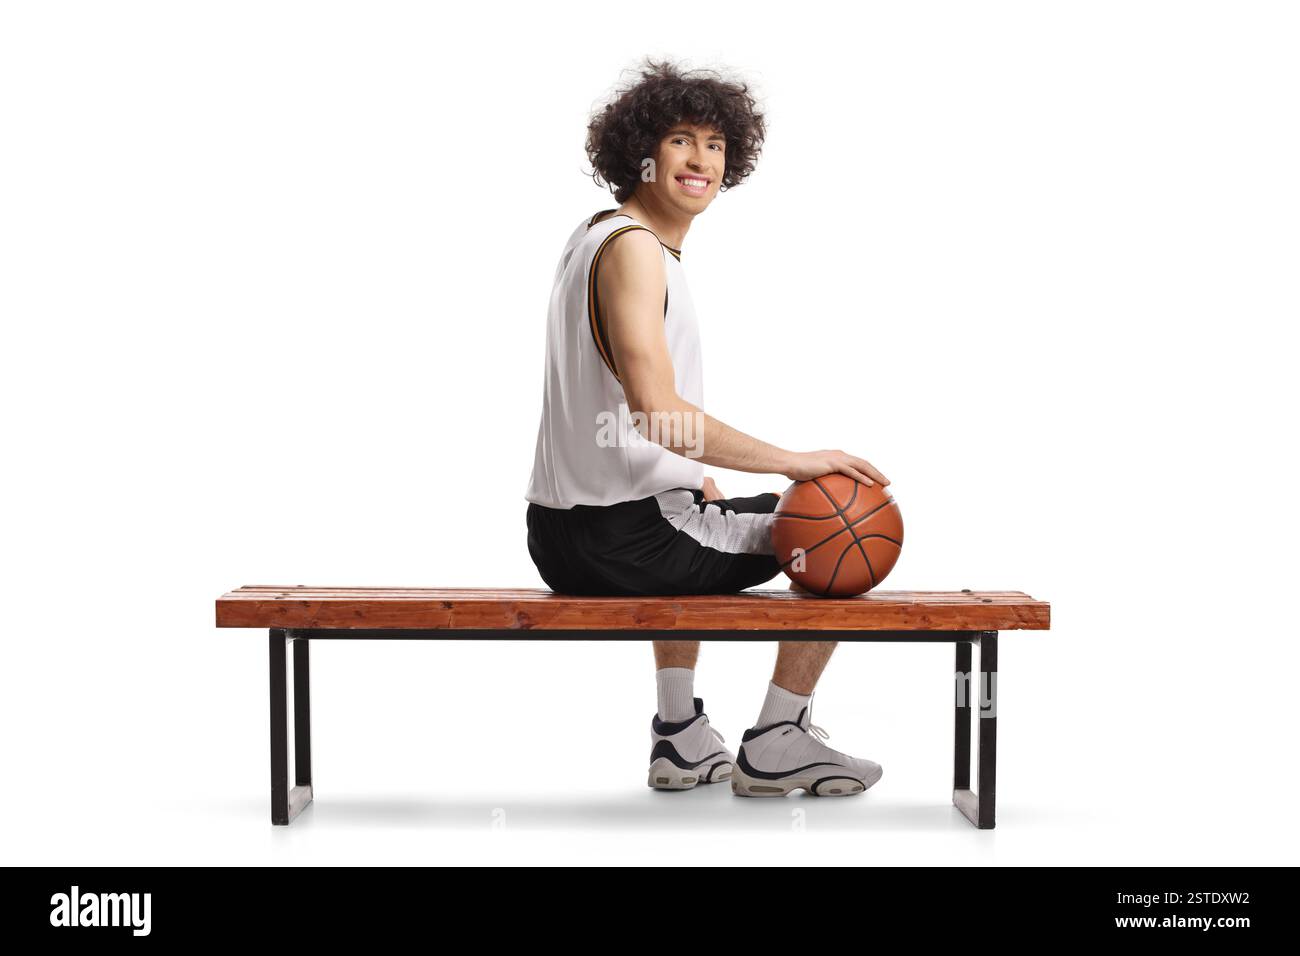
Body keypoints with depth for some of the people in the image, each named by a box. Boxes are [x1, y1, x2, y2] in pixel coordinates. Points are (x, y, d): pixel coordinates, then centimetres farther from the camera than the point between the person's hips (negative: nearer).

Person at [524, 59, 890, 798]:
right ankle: (775, 746, 10)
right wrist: (794, 461, -25)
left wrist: (697, 480, 24)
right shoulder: (632, 247, -17)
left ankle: (681, 739, 39)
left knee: (697, 518, 42)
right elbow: (658, 413, -29)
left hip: (562, 530, 10)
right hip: (620, 540, -10)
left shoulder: (594, 237, 15)